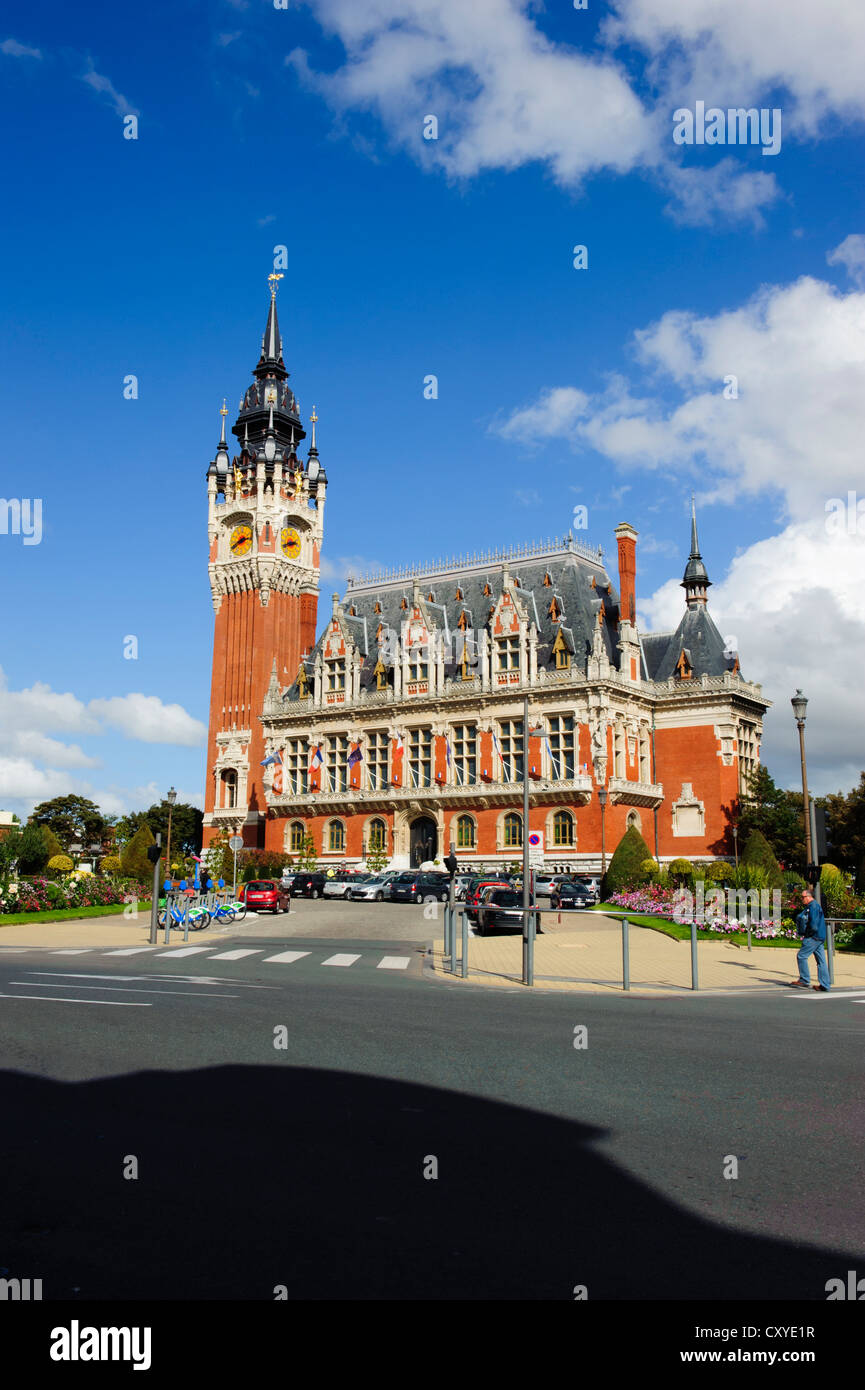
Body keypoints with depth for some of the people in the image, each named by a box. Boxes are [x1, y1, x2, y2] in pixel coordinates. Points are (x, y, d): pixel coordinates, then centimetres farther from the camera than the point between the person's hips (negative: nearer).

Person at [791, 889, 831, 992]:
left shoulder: (813, 906, -13)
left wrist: (807, 933, -10)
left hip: (813, 937, -10)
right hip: (820, 938, 10)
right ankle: (824, 986, 7)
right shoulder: (810, 906, 19)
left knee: (801, 956, -4)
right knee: (821, 961, 7)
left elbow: (813, 924, -20)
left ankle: (804, 981, 0)